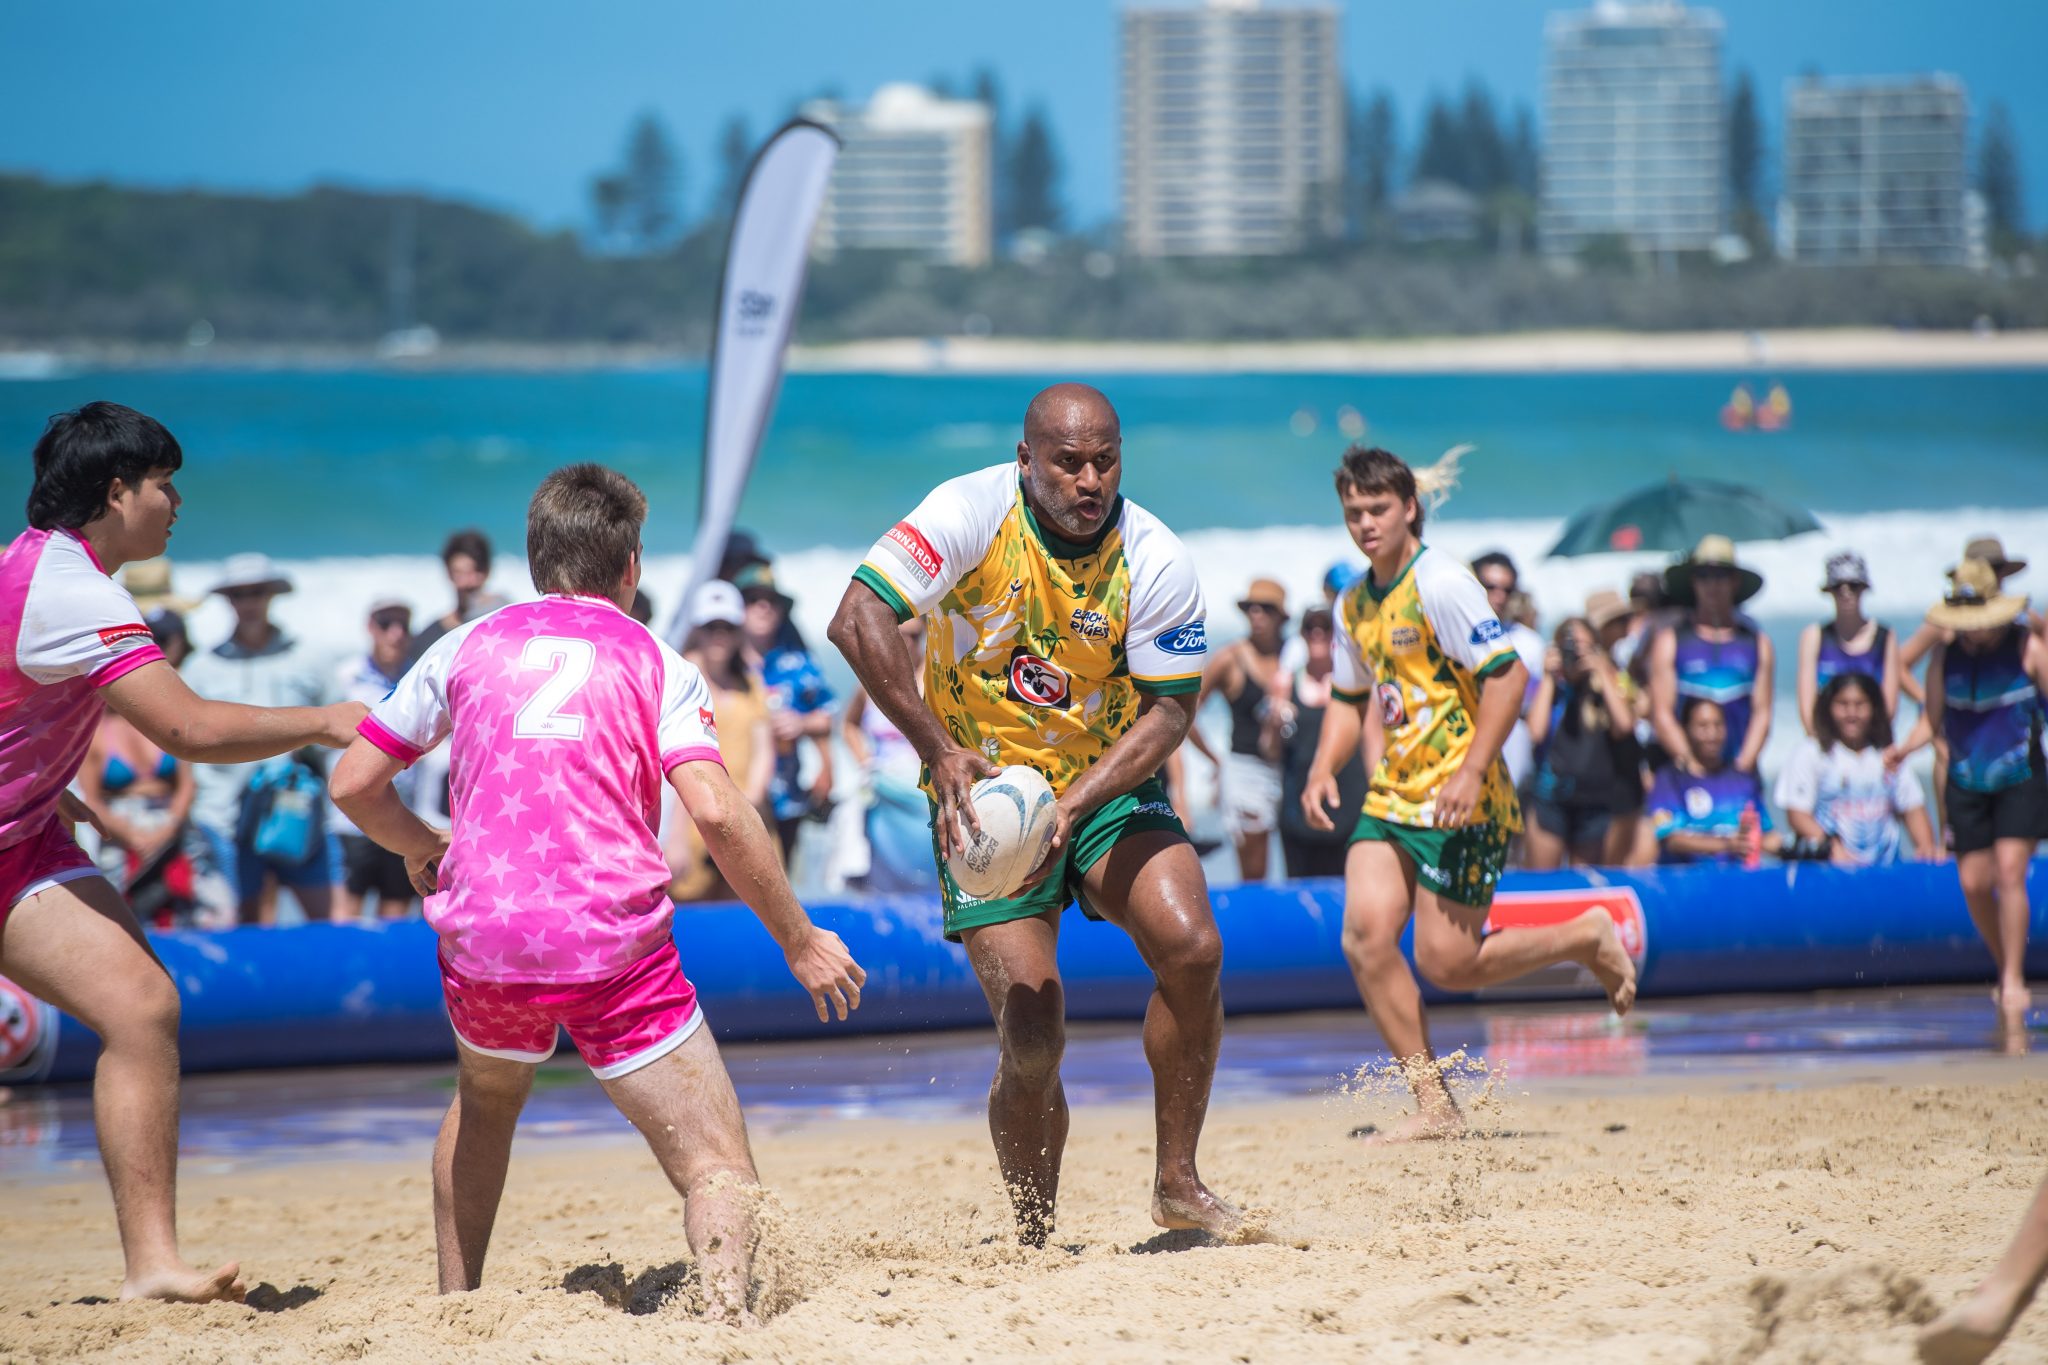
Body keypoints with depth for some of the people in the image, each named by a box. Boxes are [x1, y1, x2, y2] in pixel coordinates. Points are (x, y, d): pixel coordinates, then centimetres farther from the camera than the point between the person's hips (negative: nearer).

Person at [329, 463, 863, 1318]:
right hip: (616, 947, -3)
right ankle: (728, 1316, -29)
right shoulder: (656, 664, 8)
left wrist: (425, 852, 34)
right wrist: (799, 941, 2)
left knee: (485, 1101, 34)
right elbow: (716, 813, -6)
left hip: (482, 939, 3)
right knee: (719, 1167, -3)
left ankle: (456, 1306, 35)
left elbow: (353, 783, 15)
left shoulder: (466, 647, 14)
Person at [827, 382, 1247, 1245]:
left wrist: (1075, 804, -25)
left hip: (1107, 786, 2)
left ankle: (1177, 1182, -6)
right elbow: (857, 621, -22)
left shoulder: (1155, 561, -12)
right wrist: (940, 751, -30)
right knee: (1033, 1042, -12)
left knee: (1192, 949, -23)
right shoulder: (971, 514, -17)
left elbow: (1168, 710, -10)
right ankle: (1034, 1240, 10)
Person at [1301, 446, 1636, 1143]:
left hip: (1456, 802, -7)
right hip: (1390, 798, 8)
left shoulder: (1440, 583, -12)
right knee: (1365, 936, -10)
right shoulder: (1355, 604, 13)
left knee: (1447, 963, -8)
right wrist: (1323, 770, 10)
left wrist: (1471, 772, -24)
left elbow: (1507, 674, -18)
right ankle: (1434, 1106, -2)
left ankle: (1588, 939, 15)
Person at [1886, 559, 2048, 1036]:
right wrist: (1905, 747, -7)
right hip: (1966, 782, 3)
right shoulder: (1945, 655, 2)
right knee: (1974, 883, 1)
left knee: (2009, 873, -16)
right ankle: (2008, 972, 21)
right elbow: (1933, 718, 10)